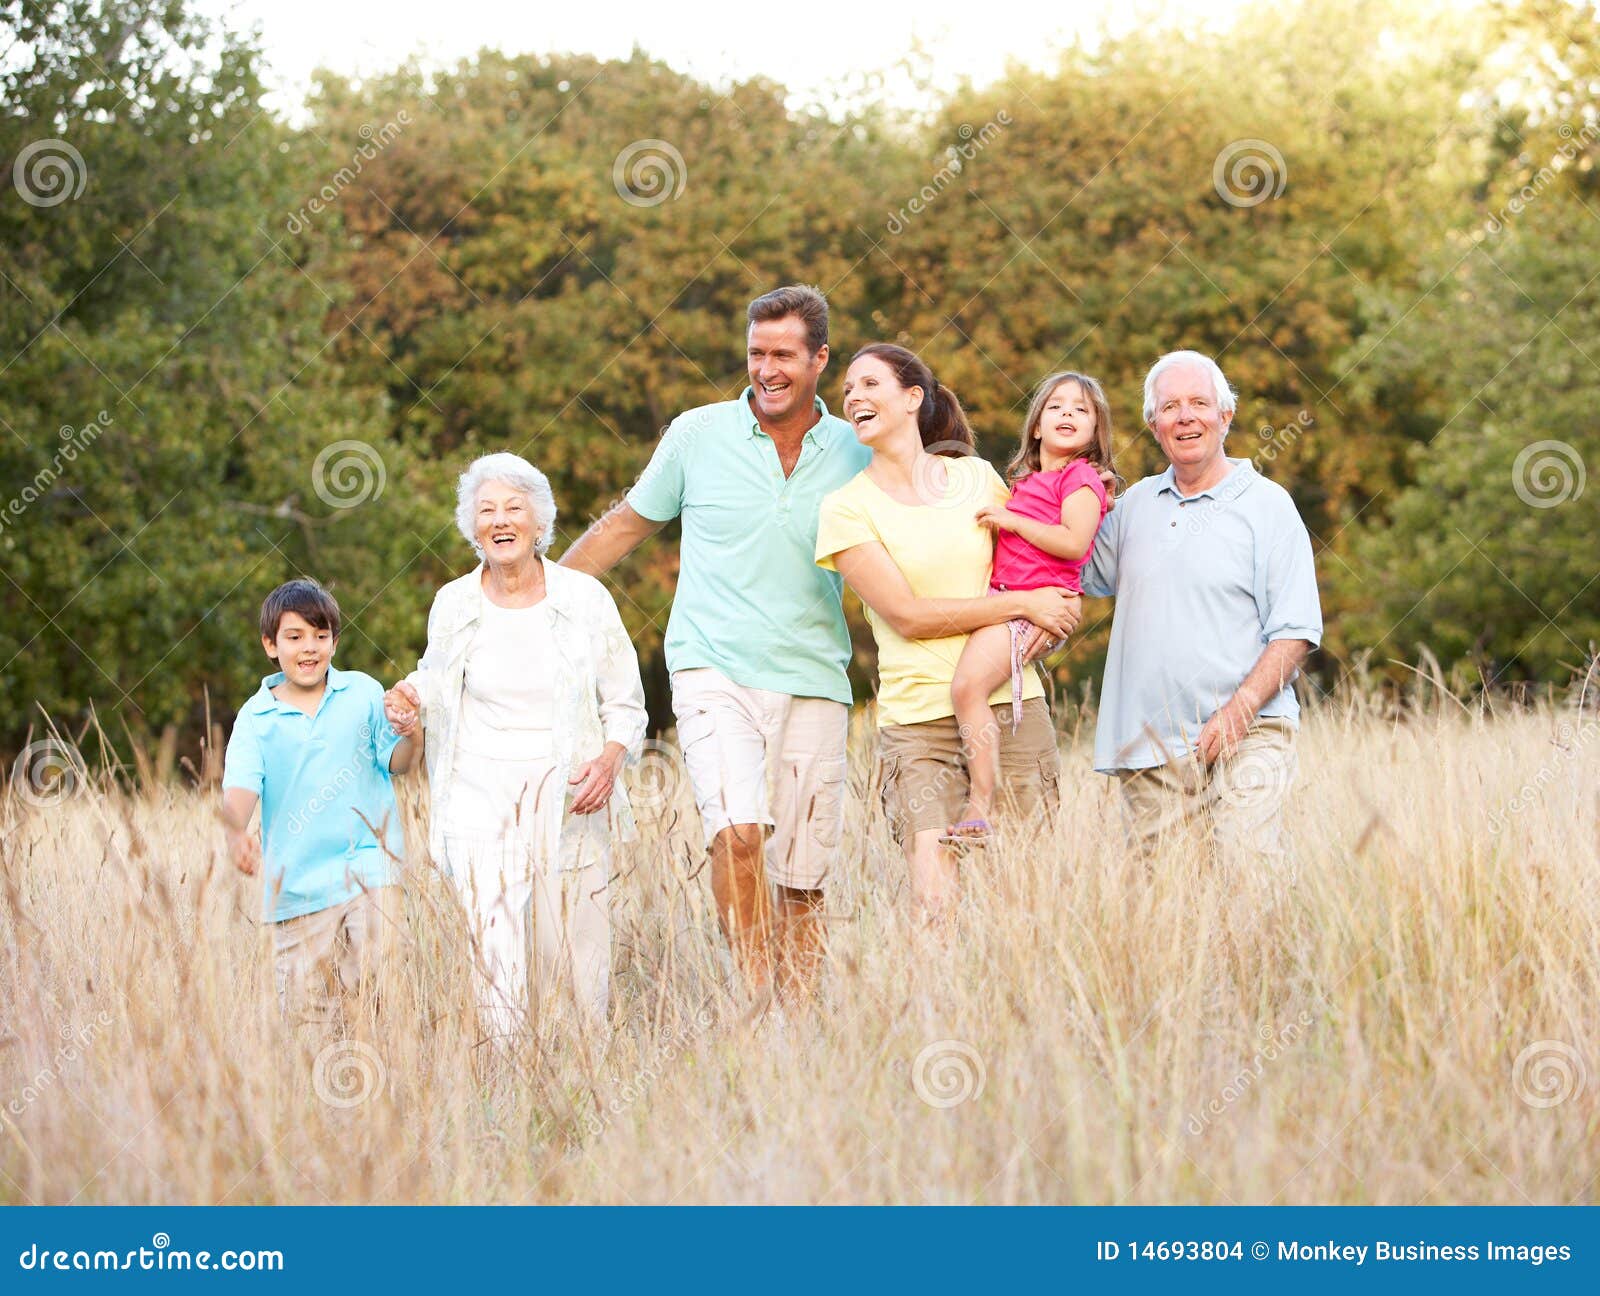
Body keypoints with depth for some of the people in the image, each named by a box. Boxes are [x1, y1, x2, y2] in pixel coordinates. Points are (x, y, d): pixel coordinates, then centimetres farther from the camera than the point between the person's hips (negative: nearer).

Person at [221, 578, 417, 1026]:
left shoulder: (362, 692, 3)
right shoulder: (256, 717, 1)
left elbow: (395, 762, 8)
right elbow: (240, 785, -11)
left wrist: (410, 736, -15)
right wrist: (236, 830, -32)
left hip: (369, 865, 0)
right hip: (297, 883, 1)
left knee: (375, 981, -16)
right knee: (306, 1015, 5)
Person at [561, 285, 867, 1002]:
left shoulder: (855, 453, 6)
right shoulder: (698, 434, 3)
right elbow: (624, 525, 15)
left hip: (813, 681, 2)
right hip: (715, 669, -2)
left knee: (803, 879, 3)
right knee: (738, 831, -25)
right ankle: (756, 1002, -22)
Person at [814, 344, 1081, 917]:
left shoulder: (977, 477, 10)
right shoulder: (848, 507, 1)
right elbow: (906, 615, -7)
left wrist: (1053, 615, -2)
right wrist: (1022, 604, -9)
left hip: (1011, 711, 2)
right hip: (919, 723, -2)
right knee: (939, 903, -16)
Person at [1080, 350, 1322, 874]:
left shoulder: (1267, 505, 1)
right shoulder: (1135, 504, 15)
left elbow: (1295, 632, -5)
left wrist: (1238, 711, -17)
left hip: (1244, 736, -4)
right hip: (1147, 746, 5)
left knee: (1247, 866, -22)